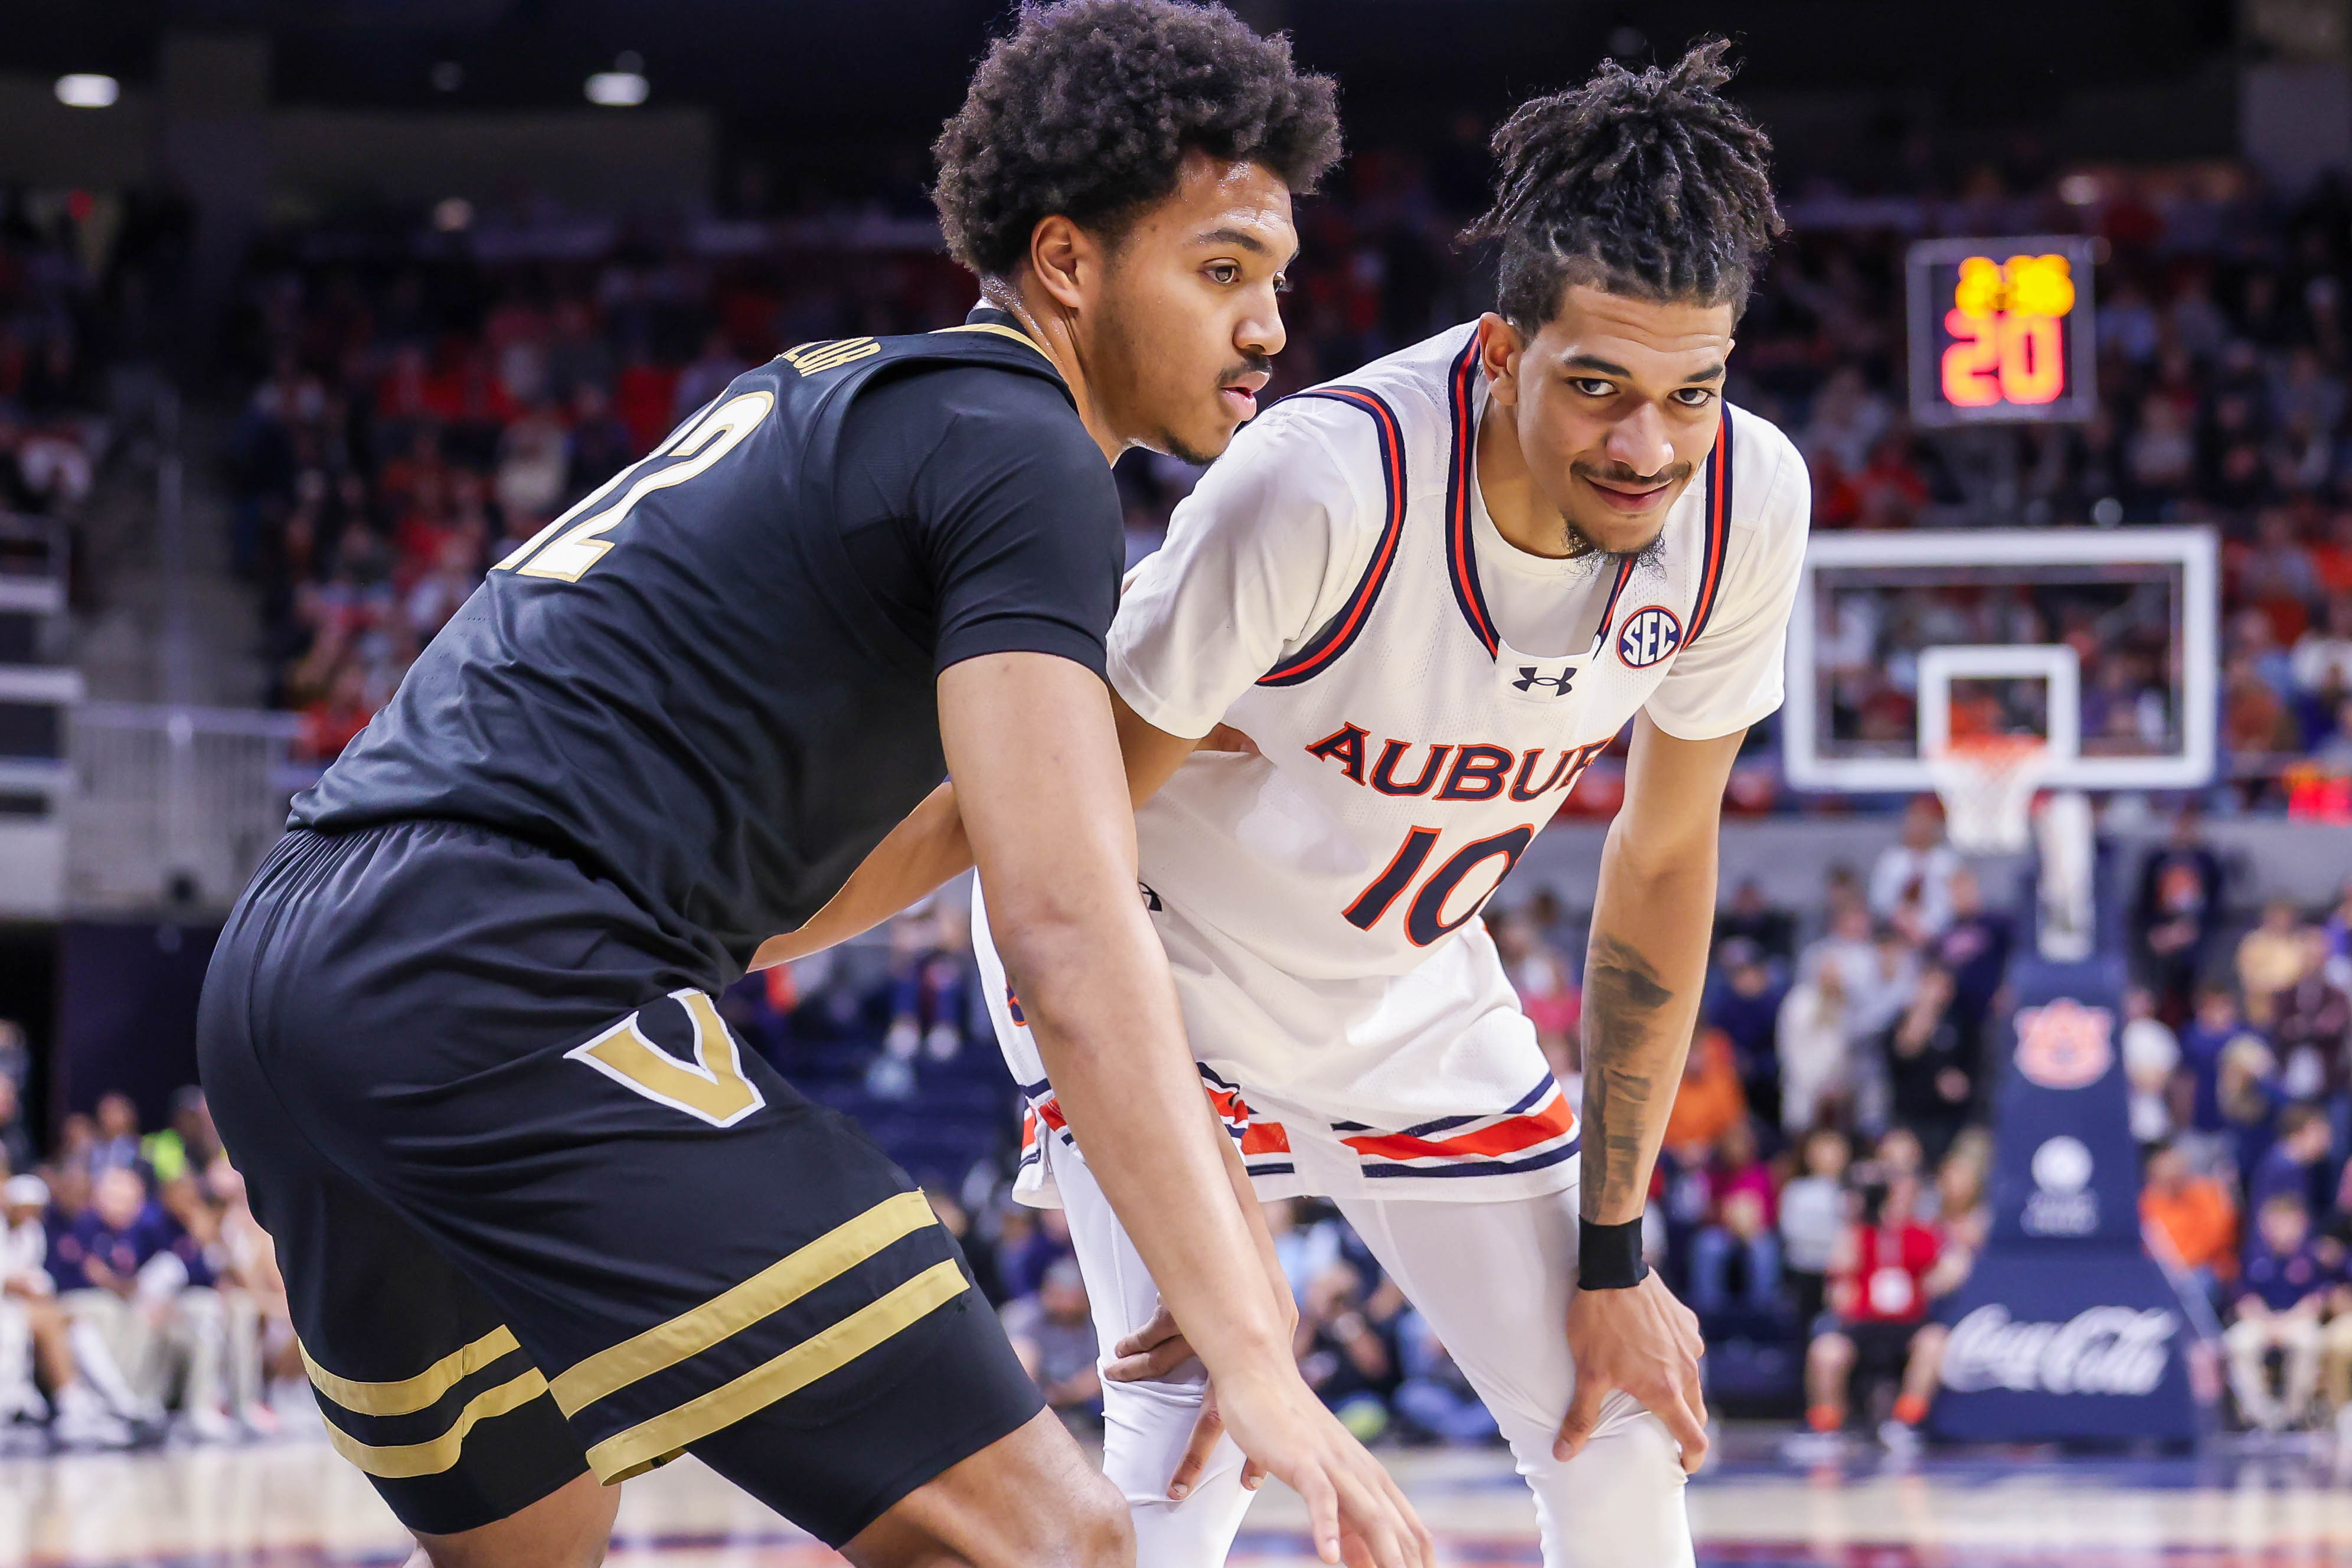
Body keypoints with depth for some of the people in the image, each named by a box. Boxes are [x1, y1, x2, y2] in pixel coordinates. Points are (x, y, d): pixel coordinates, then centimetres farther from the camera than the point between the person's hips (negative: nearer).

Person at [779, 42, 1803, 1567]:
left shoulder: (1745, 502, -21)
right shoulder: (1326, 487, -37)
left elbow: (1662, 863, -4)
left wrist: (1612, 1254, -2)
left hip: (1405, 980, 5)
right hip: (1154, 957, -5)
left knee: (1624, 1409, 3)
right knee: (1197, 1414, -23)